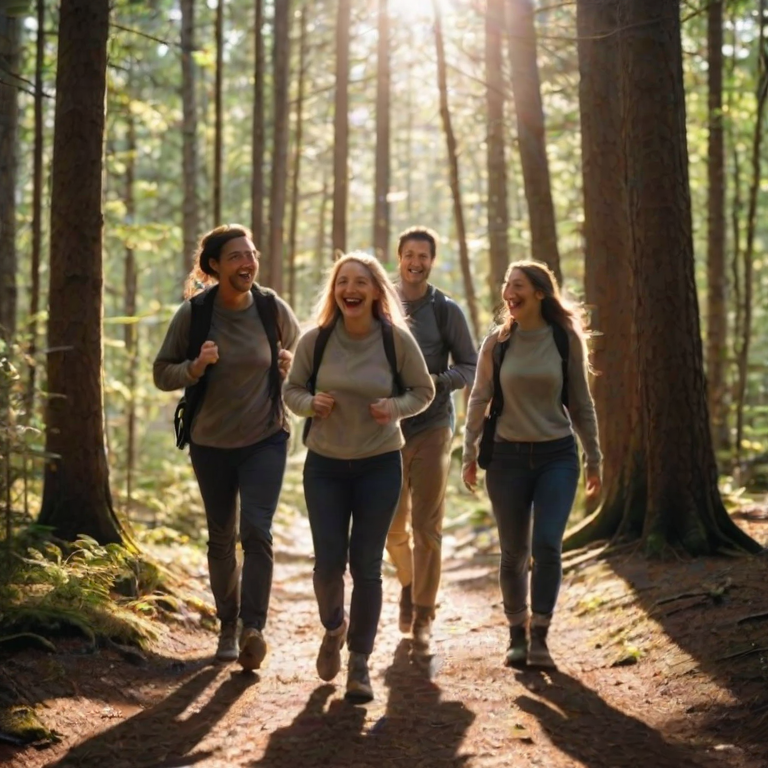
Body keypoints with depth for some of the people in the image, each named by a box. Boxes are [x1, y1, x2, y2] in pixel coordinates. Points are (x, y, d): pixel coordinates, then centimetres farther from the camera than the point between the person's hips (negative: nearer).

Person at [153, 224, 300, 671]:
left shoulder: (274, 310, -7)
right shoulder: (193, 313, -9)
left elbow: (299, 354, 11)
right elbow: (163, 373, -4)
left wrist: (291, 365, -12)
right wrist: (194, 368, -24)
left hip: (266, 438, -1)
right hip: (211, 443, 1)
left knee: (257, 530, -16)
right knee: (221, 538, 11)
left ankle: (253, 628, -20)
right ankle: (228, 626, 25)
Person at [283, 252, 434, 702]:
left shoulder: (397, 339, -9)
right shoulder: (316, 340, -7)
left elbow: (423, 391, 3)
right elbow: (292, 390, 5)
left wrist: (396, 407, -17)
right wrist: (311, 403, -17)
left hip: (380, 465, -1)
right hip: (325, 463, 1)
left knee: (366, 565, 2)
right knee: (328, 562, -1)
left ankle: (360, 662, 16)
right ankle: (333, 629, 32)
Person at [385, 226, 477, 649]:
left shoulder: (446, 310, 0)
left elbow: (471, 368, 1)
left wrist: (434, 381, -17)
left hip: (431, 429, -2)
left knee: (427, 528, -2)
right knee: (392, 527, 7)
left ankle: (422, 618, 6)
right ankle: (409, 585, 37)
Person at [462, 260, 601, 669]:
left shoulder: (565, 339, -3)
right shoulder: (497, 342, -2)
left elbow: (580, 402, 4)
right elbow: (479, 400, 6)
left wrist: (593, 458, 6)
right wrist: (469, 454, 5)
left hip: (557, 455, -1)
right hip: (508, 455, 1)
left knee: (547, 546, -13)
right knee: (514, 553, 5)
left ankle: (539, 637, -1)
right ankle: (517, 634, 21)